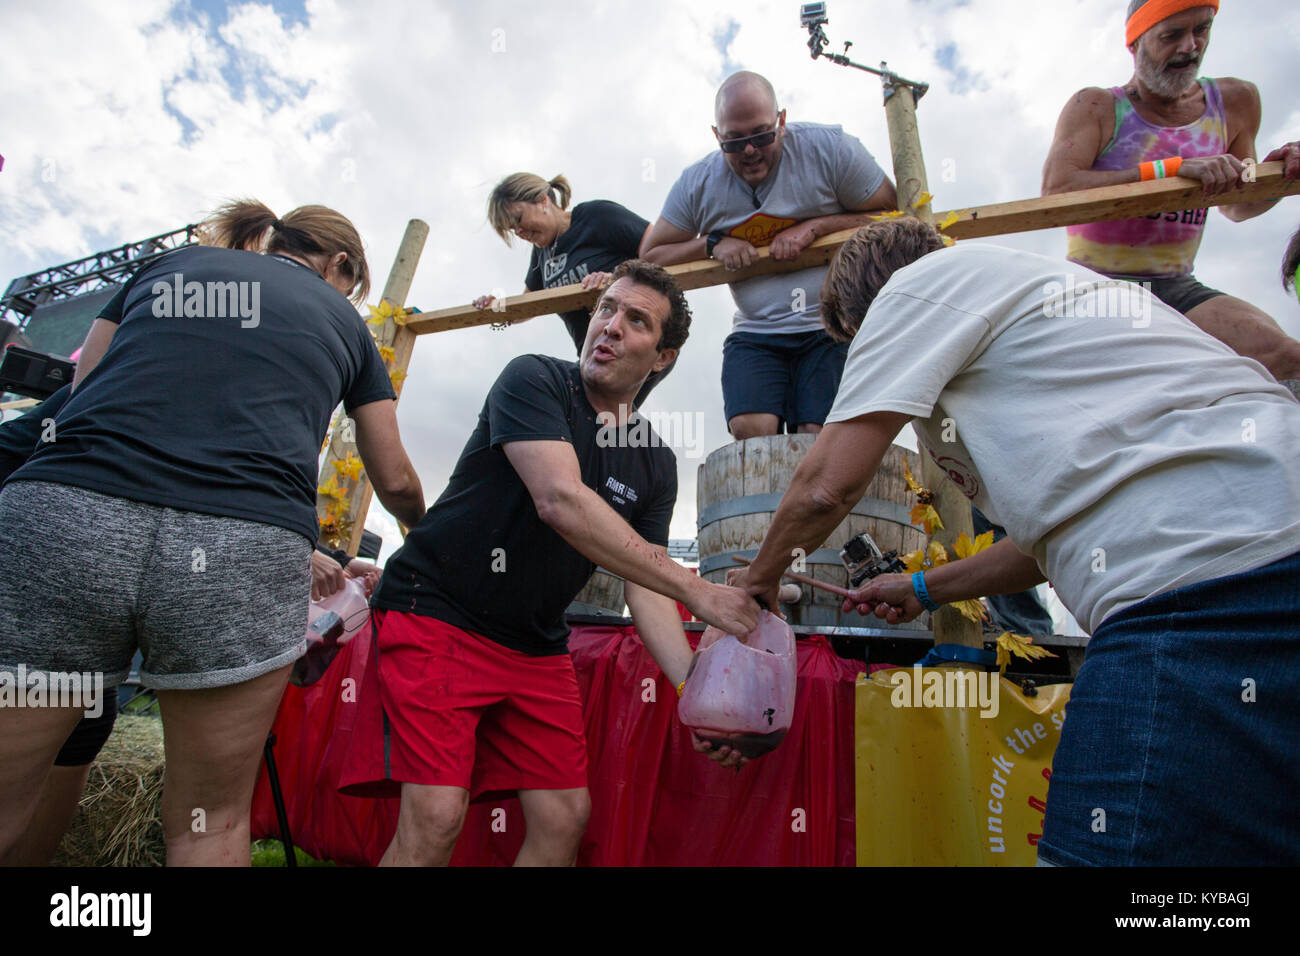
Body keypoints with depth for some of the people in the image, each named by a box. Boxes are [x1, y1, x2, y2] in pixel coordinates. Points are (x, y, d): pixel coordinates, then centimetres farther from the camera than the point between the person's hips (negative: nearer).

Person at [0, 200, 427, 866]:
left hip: (62, 512, 2)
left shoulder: (168, 265, 26)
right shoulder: (342, 320, 22)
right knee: (211, 821, 14)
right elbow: (395, 481, 24)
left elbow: (78, 392, 28)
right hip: (246, 551, -1)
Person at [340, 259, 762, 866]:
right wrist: (697, 591, -30)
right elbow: (561, 500, -28)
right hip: (436, 612, -5)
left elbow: (646, 588, 0)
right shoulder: (533, 380, -12)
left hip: (536, 648, 6)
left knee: (566, 816, 4)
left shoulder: (656, 465, 5)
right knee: (436, 817, -16)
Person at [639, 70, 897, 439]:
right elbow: (650, 255, 11)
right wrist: (712, 243, -6)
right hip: (755, 333, 2)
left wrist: (814, 226, -11)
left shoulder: (829, 148, -3)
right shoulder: (697, 184, 4)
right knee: (750, 429, -20)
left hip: (833, 328, -2)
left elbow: (891, 213, 3)